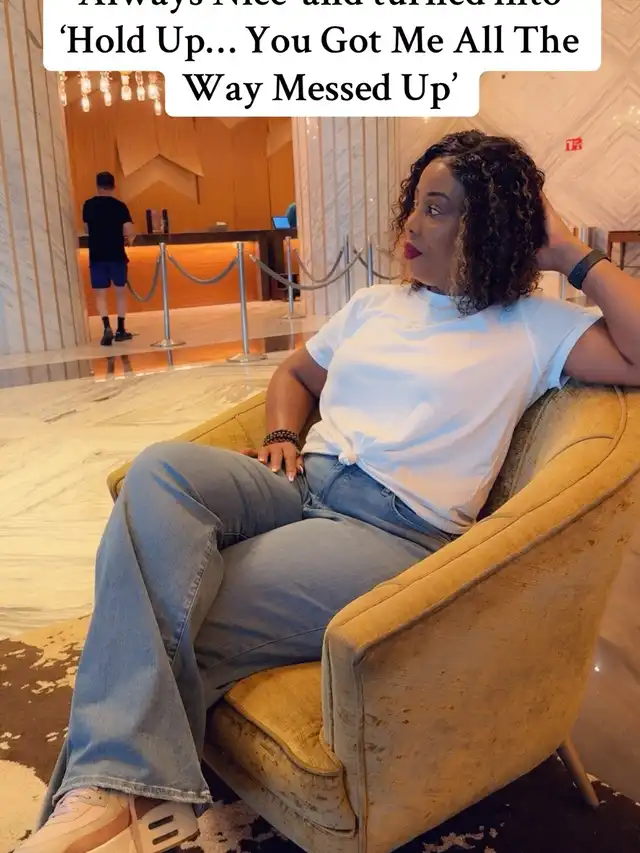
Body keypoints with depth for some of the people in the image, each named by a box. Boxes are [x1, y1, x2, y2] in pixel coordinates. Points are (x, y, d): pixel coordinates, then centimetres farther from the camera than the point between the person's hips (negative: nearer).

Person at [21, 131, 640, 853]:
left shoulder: (534, 326, 7)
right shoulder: (375, 304, 23)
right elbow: (295, 373, 31)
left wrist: (574, 257, 1)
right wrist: (282, 437, 10)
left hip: (396, 528, -5)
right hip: (302, 484, 6)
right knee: (164, 468, -27)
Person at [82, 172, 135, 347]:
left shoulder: (88, 205, 2)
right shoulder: (120, 206, -5)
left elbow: (87, 229, 13)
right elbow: (130, 233, -13)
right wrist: (129, 239, 9)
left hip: (96, 256, 1)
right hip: (117, 255, -1)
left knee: (100, 294, 4)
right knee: (120, 291, 13)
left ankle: (107, 327, -15)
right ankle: (121, 330, 16)